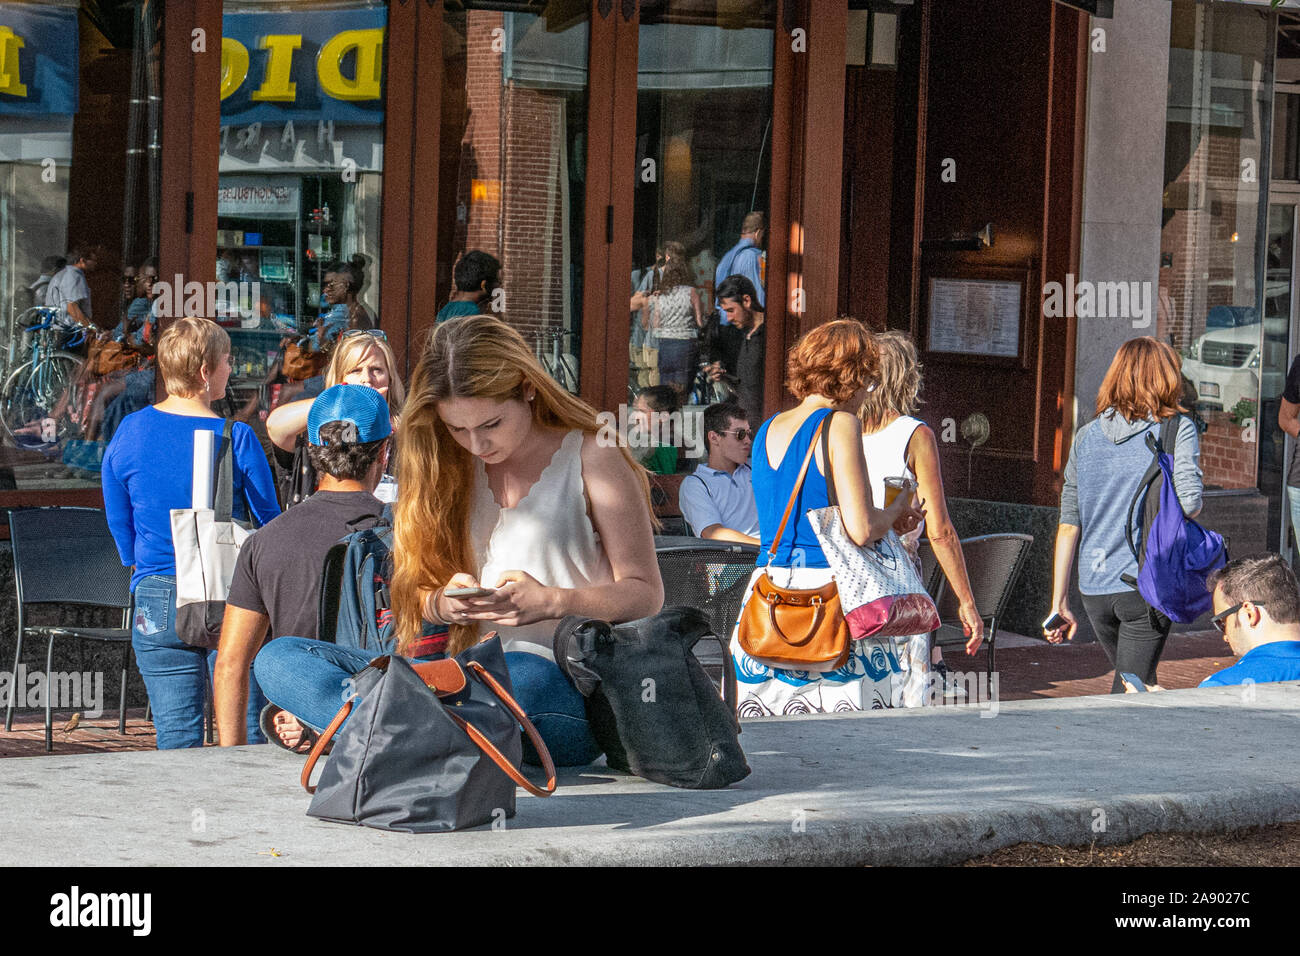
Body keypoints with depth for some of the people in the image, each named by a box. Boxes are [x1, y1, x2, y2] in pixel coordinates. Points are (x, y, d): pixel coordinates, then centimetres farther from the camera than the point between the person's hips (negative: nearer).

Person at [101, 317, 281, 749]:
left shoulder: (129, 432, -1)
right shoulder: (237, 438, -10)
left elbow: (118, 522, 10)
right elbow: (269, 520, -1)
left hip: (157, 601, 3)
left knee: (176, 741, 5)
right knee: (245, 736, 5)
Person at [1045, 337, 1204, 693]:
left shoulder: (1086, 436, 9)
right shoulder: (1178, 429, -4)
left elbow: (1068, 526, 8)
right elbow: (1189, 503, -17)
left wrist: (1059, 604, 11)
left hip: (1094, 589, 5)